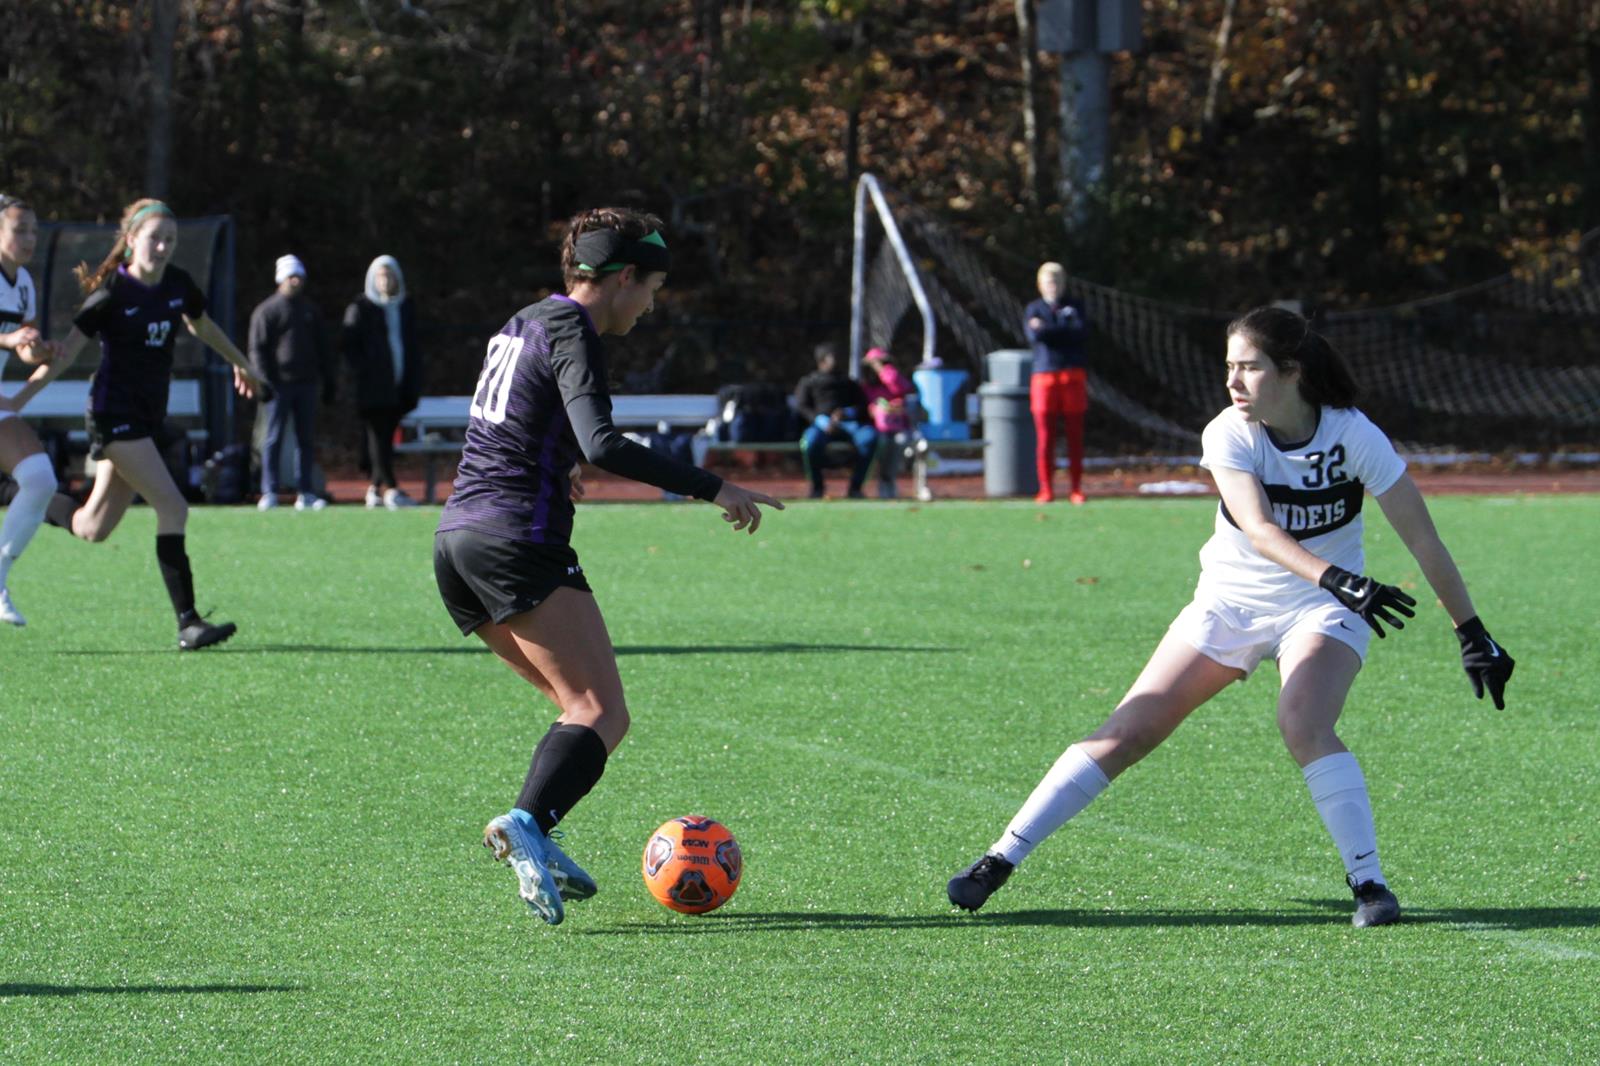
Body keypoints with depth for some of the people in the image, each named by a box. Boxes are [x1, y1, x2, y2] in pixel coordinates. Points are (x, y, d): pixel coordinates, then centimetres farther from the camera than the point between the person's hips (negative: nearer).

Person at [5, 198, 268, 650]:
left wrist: (240, 363, 39)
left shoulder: (179, 284, 4)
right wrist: (15, 402, -13)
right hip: (114, 413, -7)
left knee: (92, 529, 9)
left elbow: (203, 326, 25)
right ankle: (187, 624, -16)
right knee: (172, 509, -17)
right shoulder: (111, 295, -13)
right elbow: (65, 354, -9)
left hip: (150, 415, 7)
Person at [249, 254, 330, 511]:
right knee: (274, 439, -5)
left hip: (305, 384, 5)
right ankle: (269, 493, -3)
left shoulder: (310, 311, 17)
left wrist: (328, 380, 15)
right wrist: (265, 382, -14)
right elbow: (257, 349, -4)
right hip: (278, 384, -5)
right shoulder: (266, 311, 0)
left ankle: (306, 494, 8)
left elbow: (321, 348, 22)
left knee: (307, 440, 5)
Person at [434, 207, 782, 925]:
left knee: (582, 705, 15)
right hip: (518, 542, -9)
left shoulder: (522, 324, 20)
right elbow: (603, 446, -22)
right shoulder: (572, 333, -8)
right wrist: (712, 489, -18)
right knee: (602, 713, -13)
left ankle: (535, 845, -1)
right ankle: (526, 824, -35)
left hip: (456, 538, 9)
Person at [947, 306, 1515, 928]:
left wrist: (1472, 634, -17)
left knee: (1303, 726, -31)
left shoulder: (1355, 437, -18)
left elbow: (1423, 542, -14)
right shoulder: (1227, 436, -16)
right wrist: (1337, 579, -47)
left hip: (1322, 609, -2)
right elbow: (1259, 529, -31)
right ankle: (1001, 860, 1)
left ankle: (1369, 882, -20)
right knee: (1128, 732, -4)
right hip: (1230, 600, 2)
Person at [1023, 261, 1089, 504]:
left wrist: (1048, 329, -6)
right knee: (1045, 437, -4)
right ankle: (1046, 489, 1)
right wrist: (1065, 327, -6)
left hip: (1073, 375, 1)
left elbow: (1082, 331, -7)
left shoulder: (1074, 307, 12)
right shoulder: (1034, 310, 10)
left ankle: (1077, 489, 4)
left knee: (1075, 436, 0)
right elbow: (1034, 335, -9)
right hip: (1044, 375, -1)